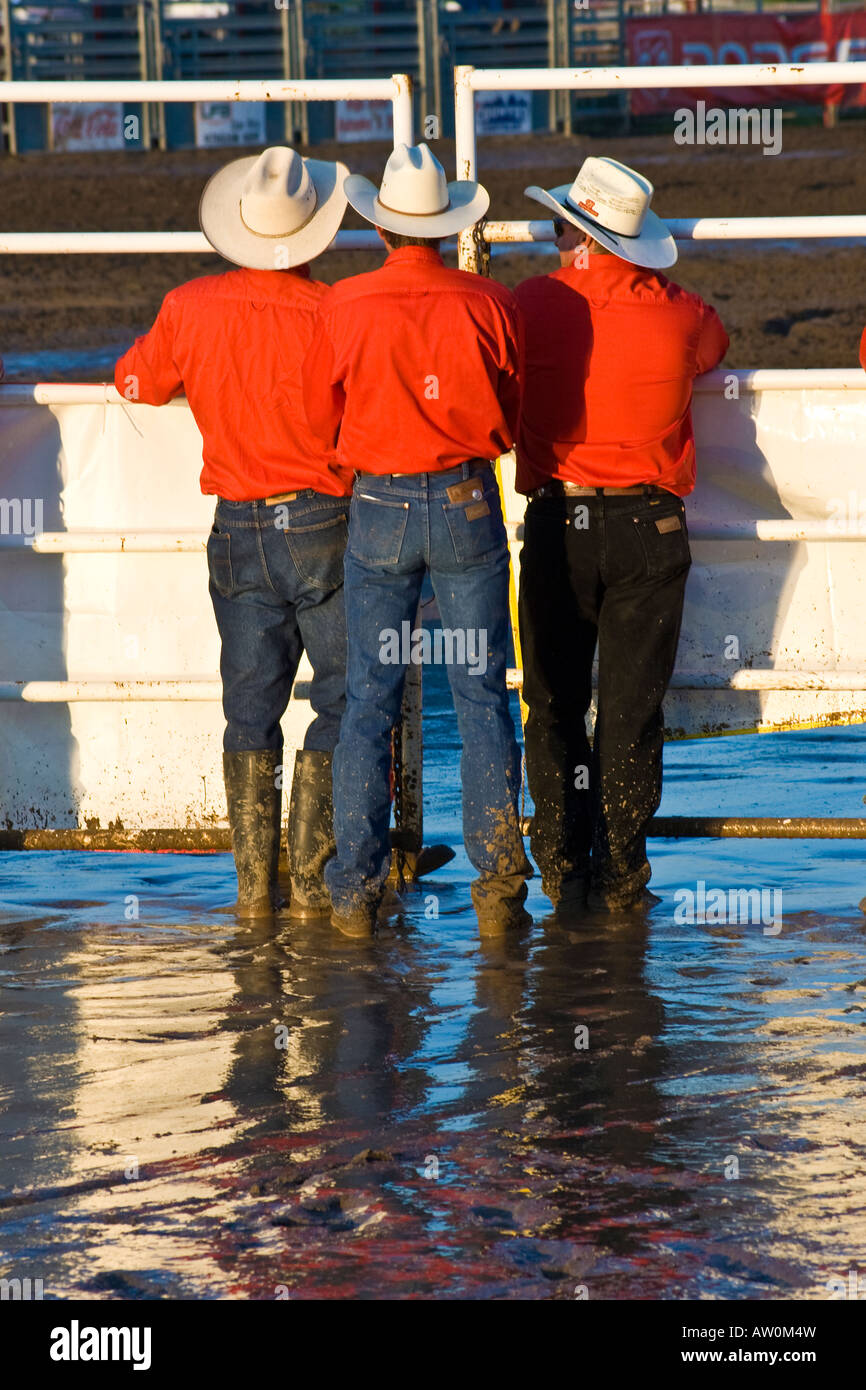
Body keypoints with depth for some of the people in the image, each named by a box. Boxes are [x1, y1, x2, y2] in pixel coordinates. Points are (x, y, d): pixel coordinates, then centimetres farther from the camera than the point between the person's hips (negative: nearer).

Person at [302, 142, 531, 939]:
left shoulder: (343, 310, -8)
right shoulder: (488, 305, -6)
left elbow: (322, 419, 4)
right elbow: (510, 423, 5)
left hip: (377, 508, 0)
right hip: (468, 506, 0)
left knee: (369, 700, 6)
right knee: (482, 696, 6)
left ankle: (356, 890, 7)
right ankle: (498, 885, 3)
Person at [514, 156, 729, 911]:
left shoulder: (534, 304, -7)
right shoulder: (680, 315, -7)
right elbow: (713, 347, 16)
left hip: (556, 524, 0)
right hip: (647, 528, 0)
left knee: (554, 706, 10)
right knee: (632, 707, 6)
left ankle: (564, 869, 10)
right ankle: (620, 872, 7)